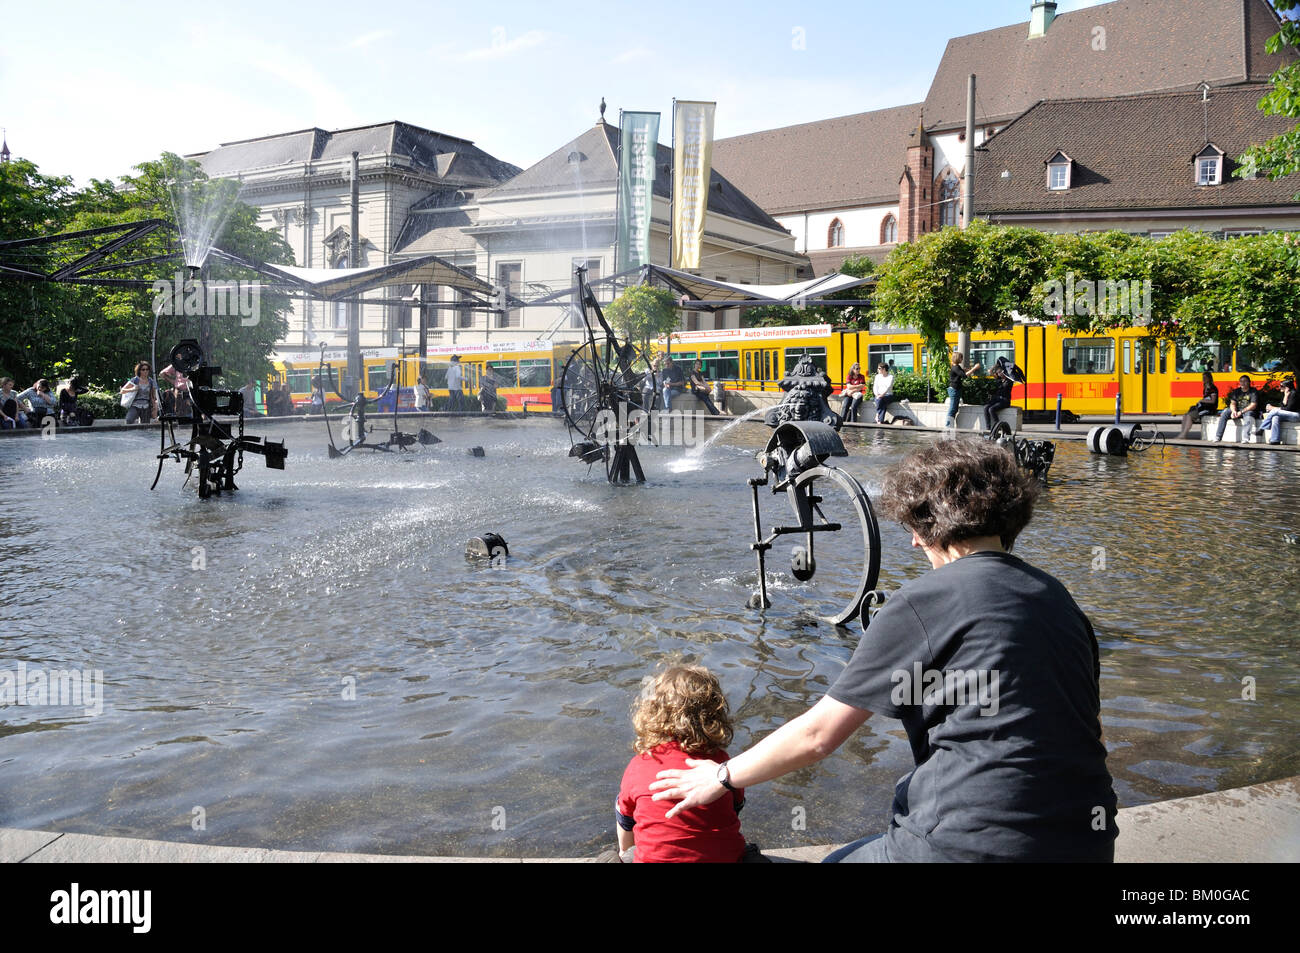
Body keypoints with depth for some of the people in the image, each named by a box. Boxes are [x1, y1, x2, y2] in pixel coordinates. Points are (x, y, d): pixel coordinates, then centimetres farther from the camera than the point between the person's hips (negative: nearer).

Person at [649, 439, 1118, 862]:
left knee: (840, 860, 18)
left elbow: (816, 735, -7)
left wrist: (722, 777, 7)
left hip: (978, 845, -6)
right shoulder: (1057, 596, 8)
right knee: (908, 795, 28)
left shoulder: (922, 601, -10)